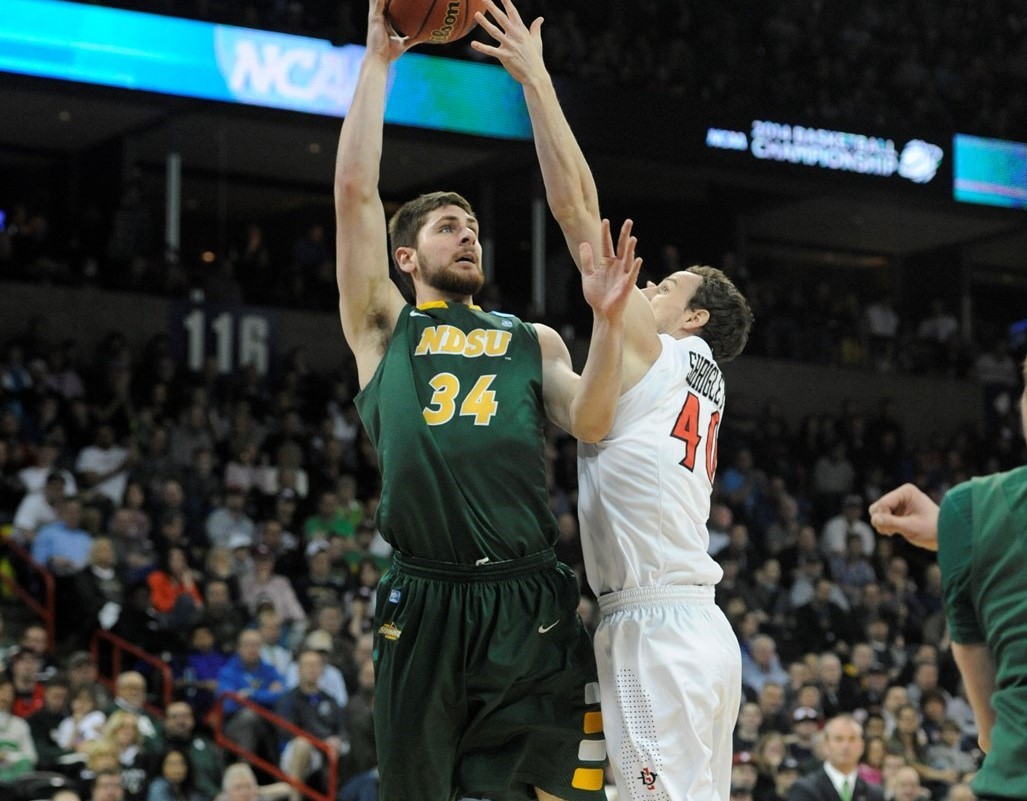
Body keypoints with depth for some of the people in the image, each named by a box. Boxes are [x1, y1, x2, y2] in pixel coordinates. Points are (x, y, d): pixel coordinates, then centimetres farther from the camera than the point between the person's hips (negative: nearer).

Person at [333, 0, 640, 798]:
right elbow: (354, 187, 6)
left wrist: (608, 319, -9)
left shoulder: (533, 339, 22)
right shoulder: (384, 327, 15)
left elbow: (591, 422, 4)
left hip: (531, 603, 1)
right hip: (426, 604, -1)